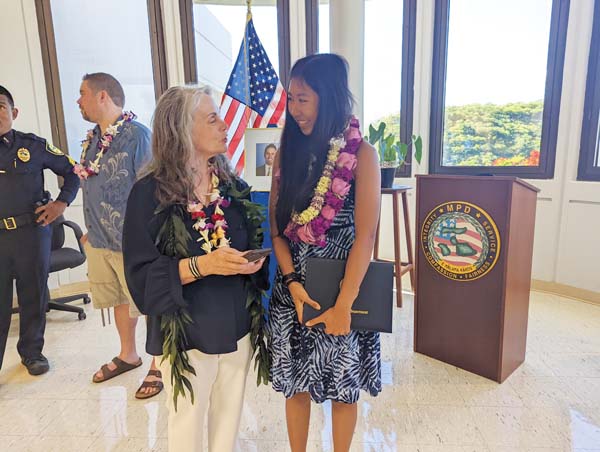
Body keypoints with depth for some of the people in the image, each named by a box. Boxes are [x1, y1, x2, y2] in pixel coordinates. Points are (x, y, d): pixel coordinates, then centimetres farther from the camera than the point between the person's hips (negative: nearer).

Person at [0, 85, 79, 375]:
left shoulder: (33, 145, 3)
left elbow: (71, 171, 10)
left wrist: (62, 202, 1)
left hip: (32, 232, 0)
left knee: (33, 296, 11)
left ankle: (32, 352, 30)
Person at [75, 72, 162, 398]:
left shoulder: (136, 134, -15)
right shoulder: (92, 139, 10)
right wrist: (91, 229, 19)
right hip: (100, 240, 8)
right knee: (119, 300, 21)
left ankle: (159, 366, 26)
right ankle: (128, 355, 42)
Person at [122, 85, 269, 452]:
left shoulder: (234, 185, 1)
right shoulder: (150, 193, -13)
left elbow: (255, 245, 8)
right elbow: (142, 272, -14)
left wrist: (254, 262, -14)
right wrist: (202, 264, -27)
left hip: (237, 325, 4)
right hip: (185, 330, -3)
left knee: (230, 414, 20)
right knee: (187, 419, 17)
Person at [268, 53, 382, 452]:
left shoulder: (360, 154, -10)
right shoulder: (288, 150, 3)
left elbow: (365, 235, -13)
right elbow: (276, 225, 2)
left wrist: (342, 306, -15)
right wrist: (292, 281, -10)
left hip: (341, 285, -3)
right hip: (293, 285, 4)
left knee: (342, 387, 14)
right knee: (294, 383, 16)